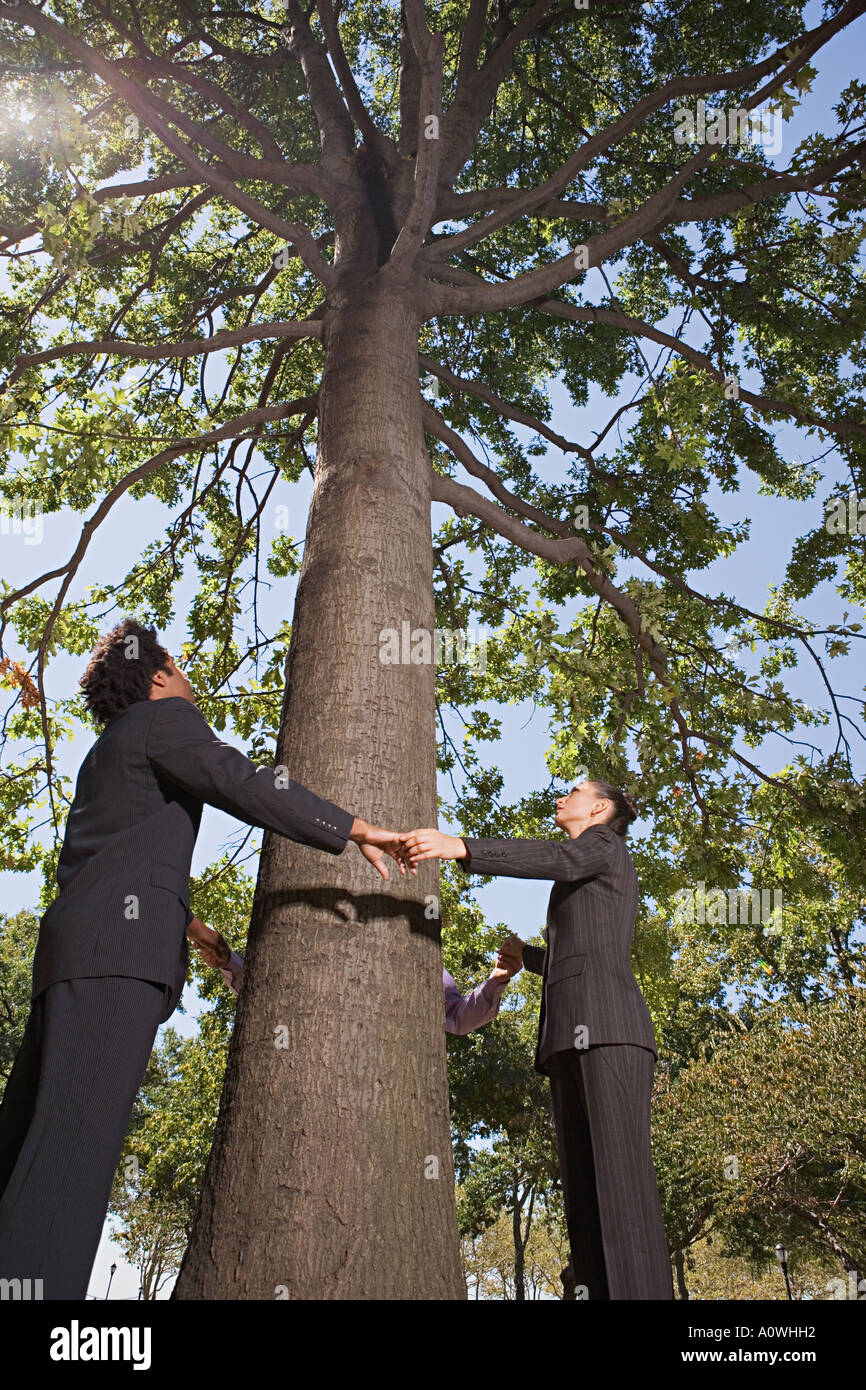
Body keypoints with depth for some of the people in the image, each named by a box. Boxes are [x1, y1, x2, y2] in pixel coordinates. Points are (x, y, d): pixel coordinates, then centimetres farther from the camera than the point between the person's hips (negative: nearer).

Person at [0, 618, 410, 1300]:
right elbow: (244, 784, -11)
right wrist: (358, 830, -12)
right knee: (78, 1135, -19)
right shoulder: (164, 716, 4)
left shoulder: (104, 754, 32)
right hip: (120, 942, -9)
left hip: (71, 944, 10)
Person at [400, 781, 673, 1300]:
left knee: (622, 1180, -19)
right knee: (585, 1195, -4)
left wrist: (460, 846, -26)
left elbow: (554, 856, -13)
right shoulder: (583, 884, 35)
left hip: (607, 1028, -8)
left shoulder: (604, 845, 11)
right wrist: (529, 958, 43)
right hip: (572, 1040, 8)